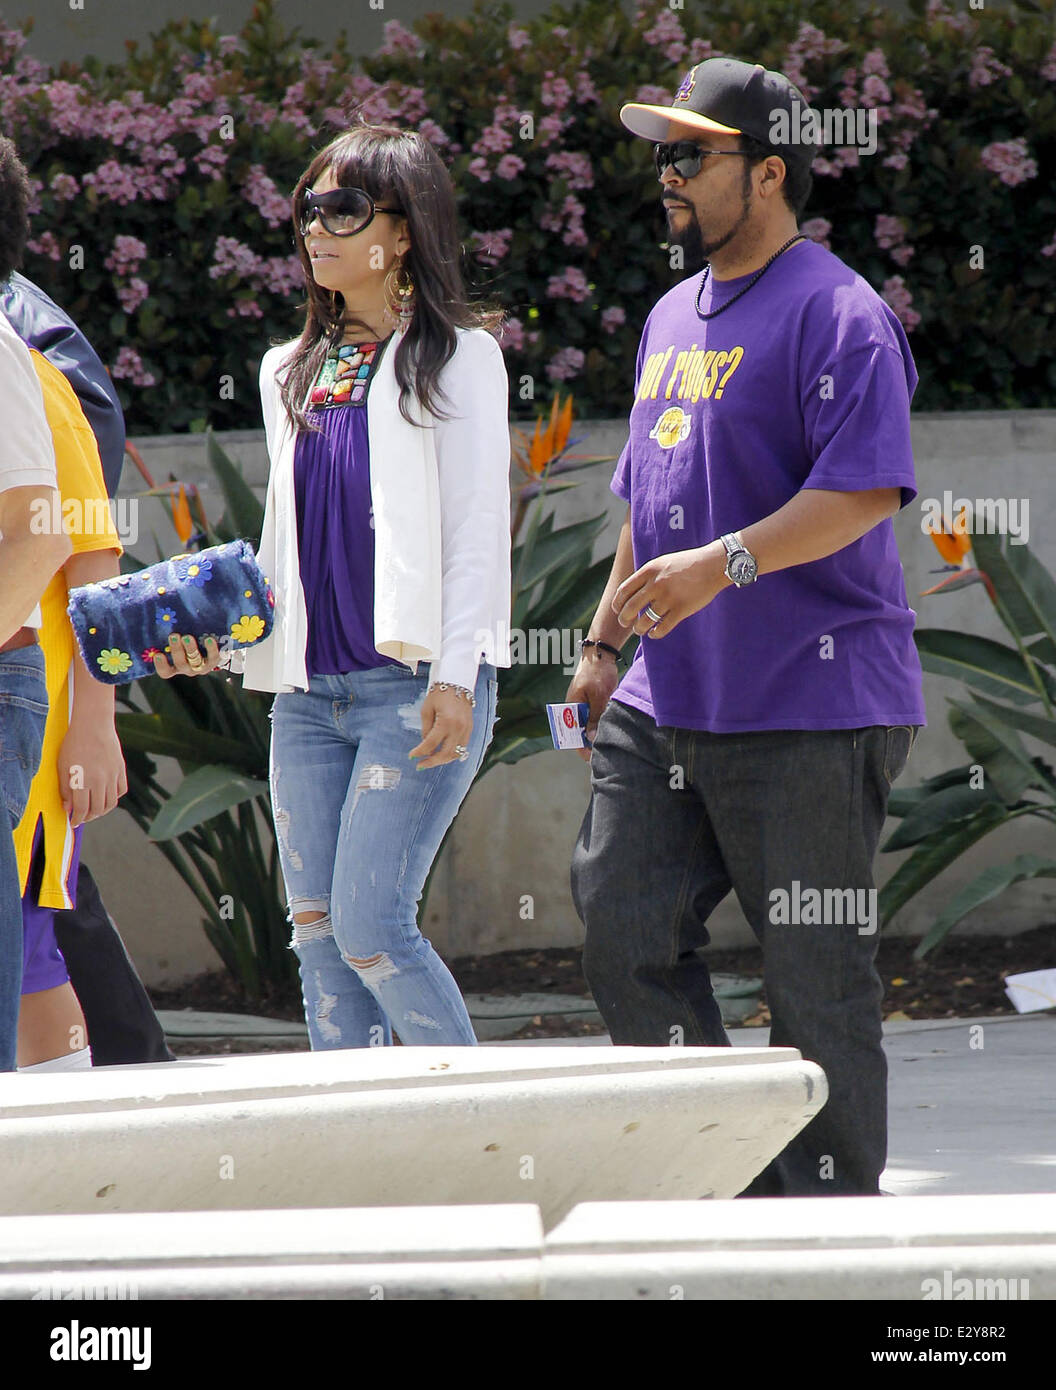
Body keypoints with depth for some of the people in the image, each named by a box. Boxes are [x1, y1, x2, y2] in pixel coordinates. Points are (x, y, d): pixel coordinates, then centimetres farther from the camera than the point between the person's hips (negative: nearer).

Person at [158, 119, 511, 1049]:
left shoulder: (455, 357, 1)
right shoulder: (295, 372, 18)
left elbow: (477, 528, -6)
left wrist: (455, 678, -15)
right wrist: (224, 637, 7)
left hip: (413, 683, -7)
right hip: (308, 691, 7)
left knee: (371, 927, -13)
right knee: (315, 931, 3)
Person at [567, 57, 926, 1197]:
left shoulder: (836, 313, -9)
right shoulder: (674, 318, 19)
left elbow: (866, 491, -20)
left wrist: (723, 563, -29)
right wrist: (605, 642, 23)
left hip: (810, 709, -9)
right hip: (666, 704, 9)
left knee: (814, 976, -4)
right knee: (622, 931, 3)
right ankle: (733, 1185, 12)